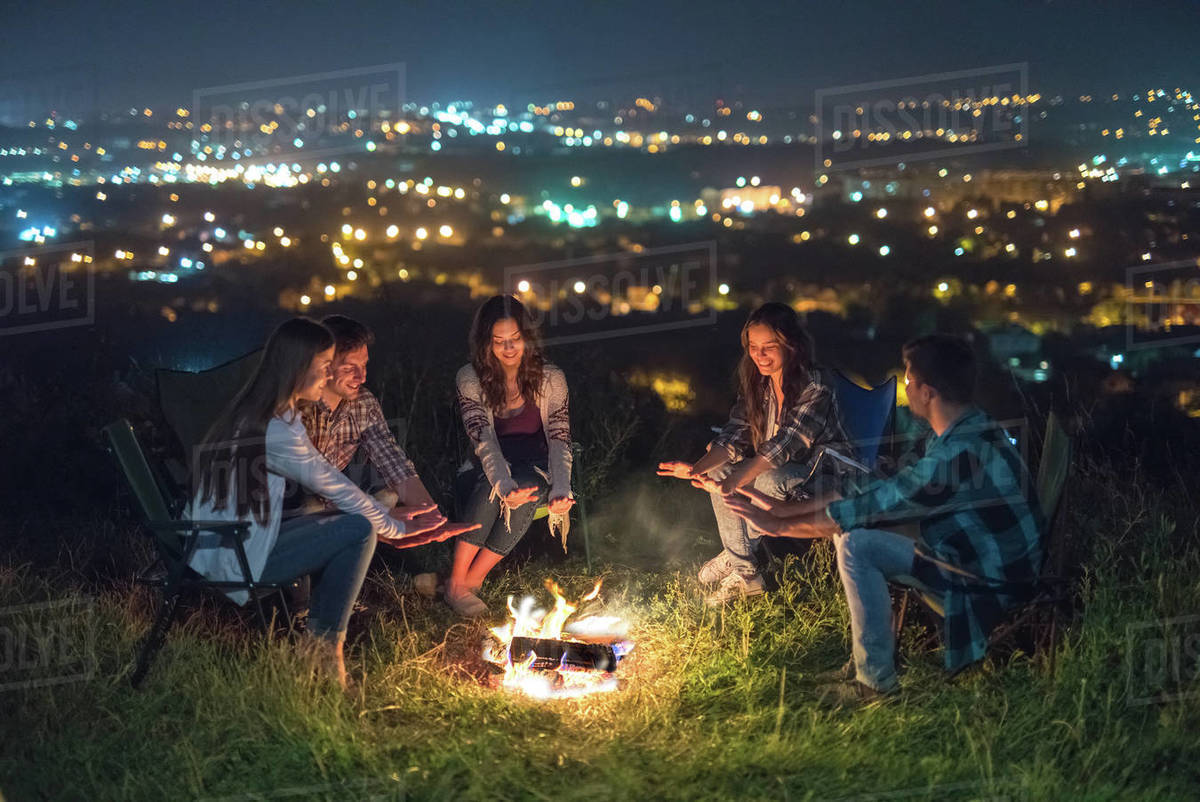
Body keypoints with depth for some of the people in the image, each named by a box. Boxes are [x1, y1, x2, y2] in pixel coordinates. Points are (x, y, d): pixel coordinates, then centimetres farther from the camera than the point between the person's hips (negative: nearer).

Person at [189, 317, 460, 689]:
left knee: (346, 519, 13)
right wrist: (395, 528, 2)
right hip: (236, 562, -10)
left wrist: (390, 521, 8)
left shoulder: (254, 411, 9)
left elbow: (325, 480, 12)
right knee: (358, 529, -12)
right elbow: (335, 488, -14)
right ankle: (325, 645, 1)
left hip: (225, 545, 10)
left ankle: (320, 640, 15)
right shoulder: (274, 432, -24)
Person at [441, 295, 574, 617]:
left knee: (529, 486, -35)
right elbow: (483, 440, -22)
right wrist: (503, 484, -43)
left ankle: (471, 579, -26)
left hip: (534, 472, 0)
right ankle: (456, 582, -29)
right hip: (488, 471, 0)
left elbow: (560, 442, -14)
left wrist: (561, 490, -35)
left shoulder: (551, 379, -6)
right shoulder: (470, 379, -8)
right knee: (492, 487, -35)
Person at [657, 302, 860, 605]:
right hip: (779, 468, 8)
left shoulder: (815, 387, -24)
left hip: (825, 472, -8)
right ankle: (744, 574, -14)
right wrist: (698, 467, -26)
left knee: (770, 482, -34)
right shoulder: (756, 384, 0)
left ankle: (734, 556, -10)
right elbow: (735, 434, -5)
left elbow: (787, 443, -33)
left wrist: (735, 481, -45)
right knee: (718, 472, -10)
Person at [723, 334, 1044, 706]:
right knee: (851, 531, 6)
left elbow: (865, 510, -23)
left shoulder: (956, 457, -30)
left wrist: (779, 526, -9)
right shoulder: (967, 432, 2)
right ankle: (867, 657, 13)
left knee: (855, 545, -18)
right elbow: (881, 494, 6)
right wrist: (784, 510, 4)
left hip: (988, 591, -10)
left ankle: (876, 680, -8)